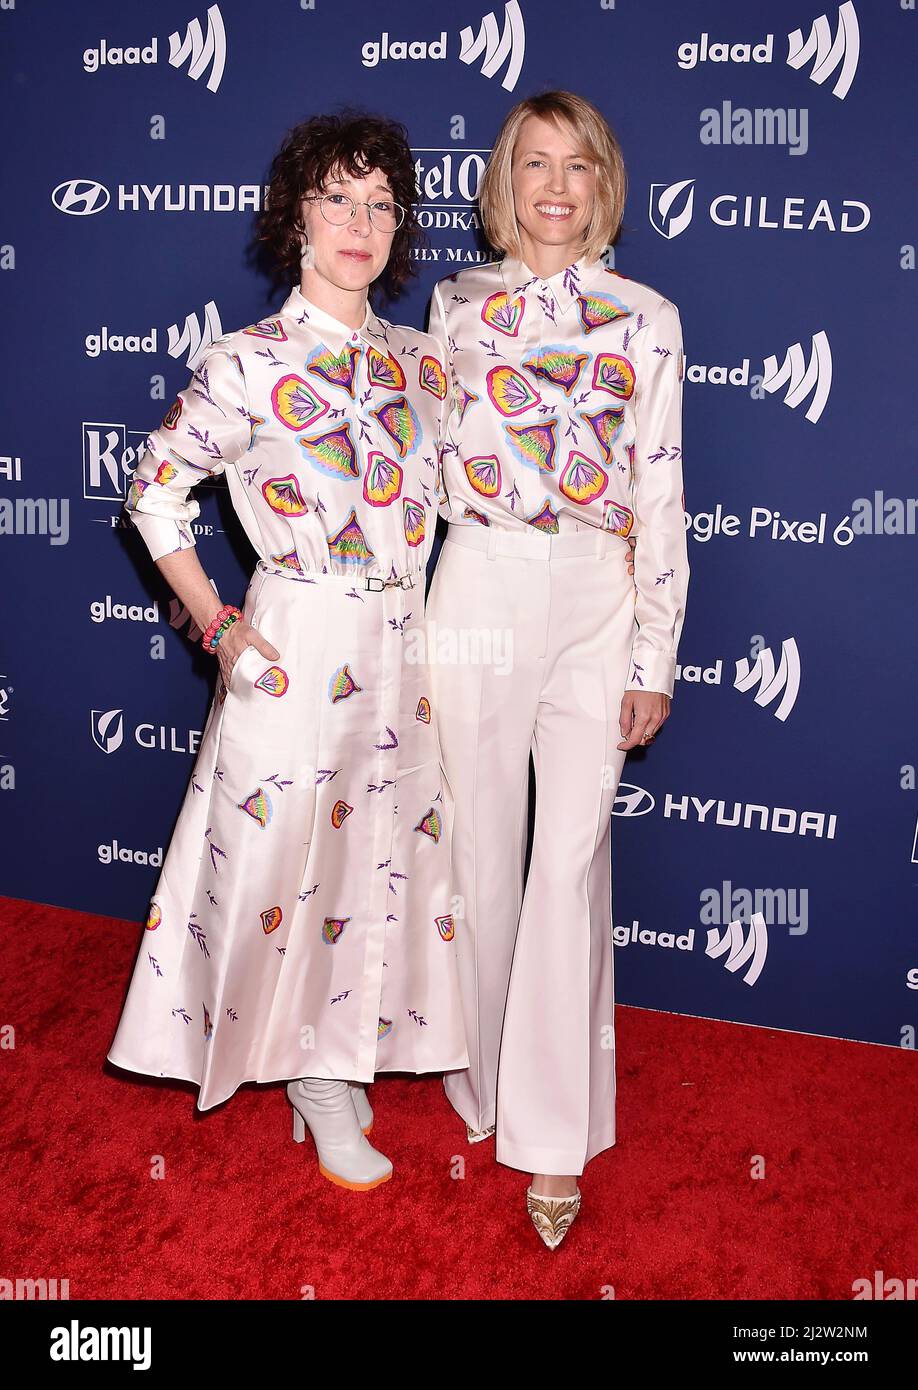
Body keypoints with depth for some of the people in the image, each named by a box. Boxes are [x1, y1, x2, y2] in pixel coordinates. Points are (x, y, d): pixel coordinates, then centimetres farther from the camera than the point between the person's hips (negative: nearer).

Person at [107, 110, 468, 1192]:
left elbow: (449, 489, 17)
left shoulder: (420, 361, 6)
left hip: (405, 646, 5)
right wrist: (218, 628, -7)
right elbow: (155, 492, -2)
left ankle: (339, 1063, 34)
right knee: (292, 852, 5)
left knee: (387, 846, 12)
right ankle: (321, 1088, 26)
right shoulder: (246, 364, -8)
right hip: (297, 646, -5)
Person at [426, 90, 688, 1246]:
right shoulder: (458, 303, 8)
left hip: (596, 599, -1)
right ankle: (480, 1083, 29)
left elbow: (661, 496, 2)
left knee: (573, 860, 0)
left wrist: (655, 657, -2)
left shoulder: (647, 319, 4)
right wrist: (410, 608, 8)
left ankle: (554, 1139, 12)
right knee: (480, 847, 8)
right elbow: (430, 457, 12)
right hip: (481, 587, 1)